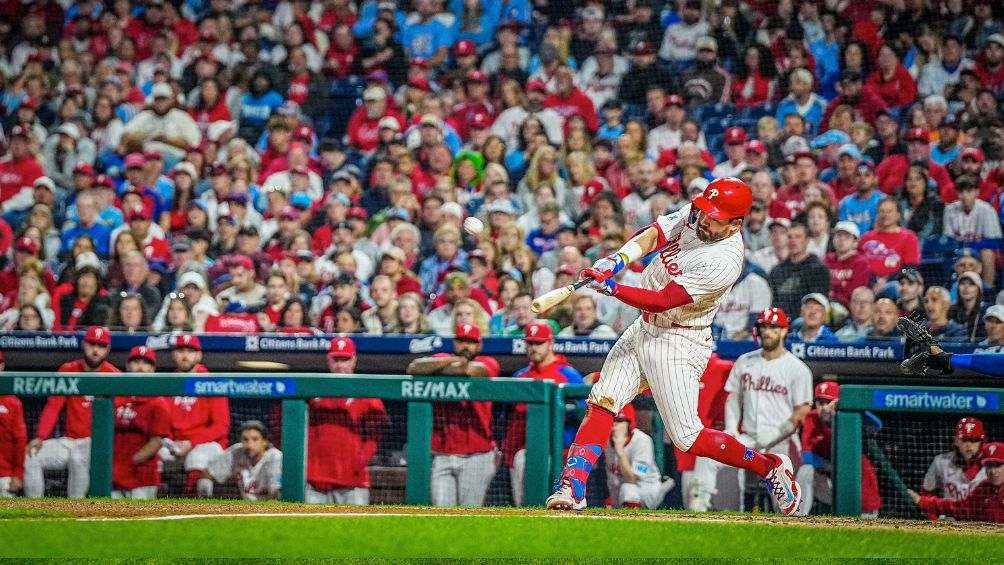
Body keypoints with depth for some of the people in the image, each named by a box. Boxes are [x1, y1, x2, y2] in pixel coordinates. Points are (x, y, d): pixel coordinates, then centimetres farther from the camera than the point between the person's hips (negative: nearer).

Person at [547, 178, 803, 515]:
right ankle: (572, 487, -2)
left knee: (687, 438, -6)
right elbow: (653, 234, -4)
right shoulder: (694, 215, -5)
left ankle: (770, 467, 12)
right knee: (601, 404, -2)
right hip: (644, 328, 8)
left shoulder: (725, 262, -28)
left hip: (677, 345, -8)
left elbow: (664, 301, -30)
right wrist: (617, 260, -23)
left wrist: (611, 287, -36)